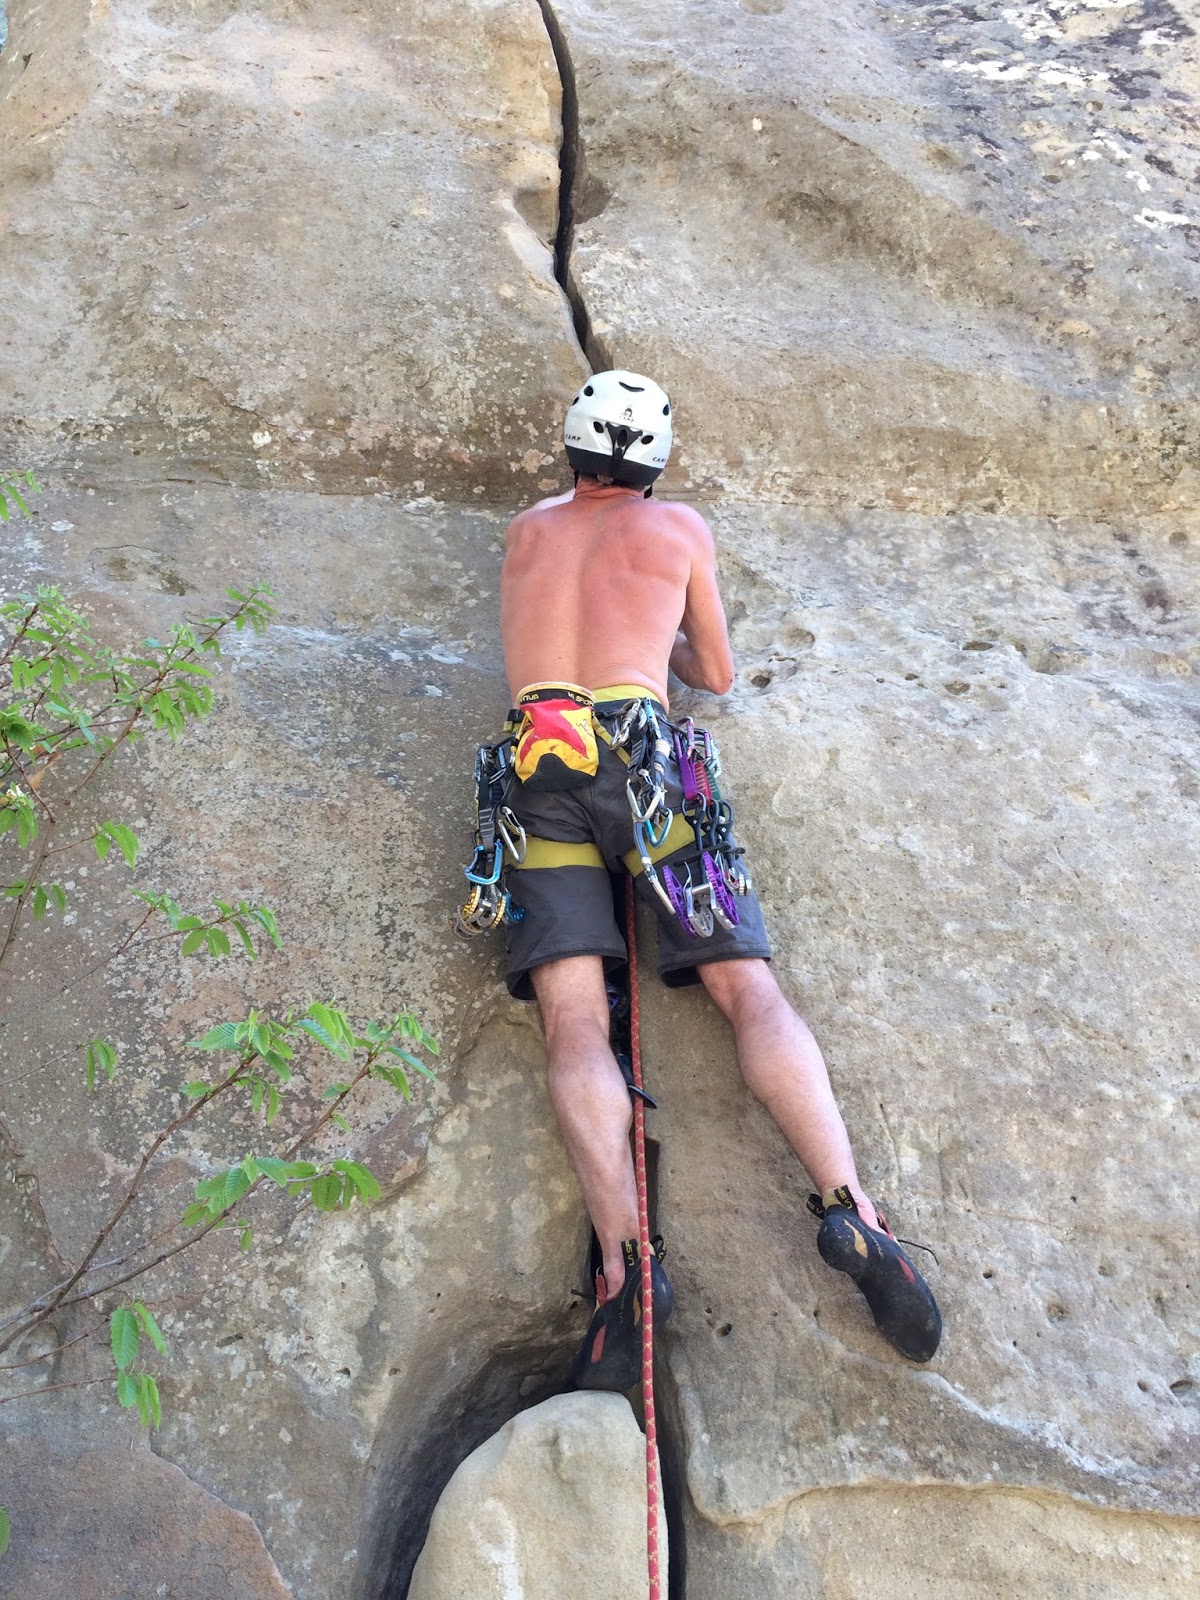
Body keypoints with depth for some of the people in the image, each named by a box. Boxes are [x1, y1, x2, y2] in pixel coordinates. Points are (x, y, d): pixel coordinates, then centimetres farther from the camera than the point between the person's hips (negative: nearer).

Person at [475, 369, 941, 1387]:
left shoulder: (527, 529, 27)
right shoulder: (681, 528, 19)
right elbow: (718, 677, 26)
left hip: (539, 770, 2)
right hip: (644, 758, -1)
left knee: (576, 1021, -11)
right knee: (750, 990, -4)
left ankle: (628, 1263, -28)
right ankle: (851, 1215, -20)